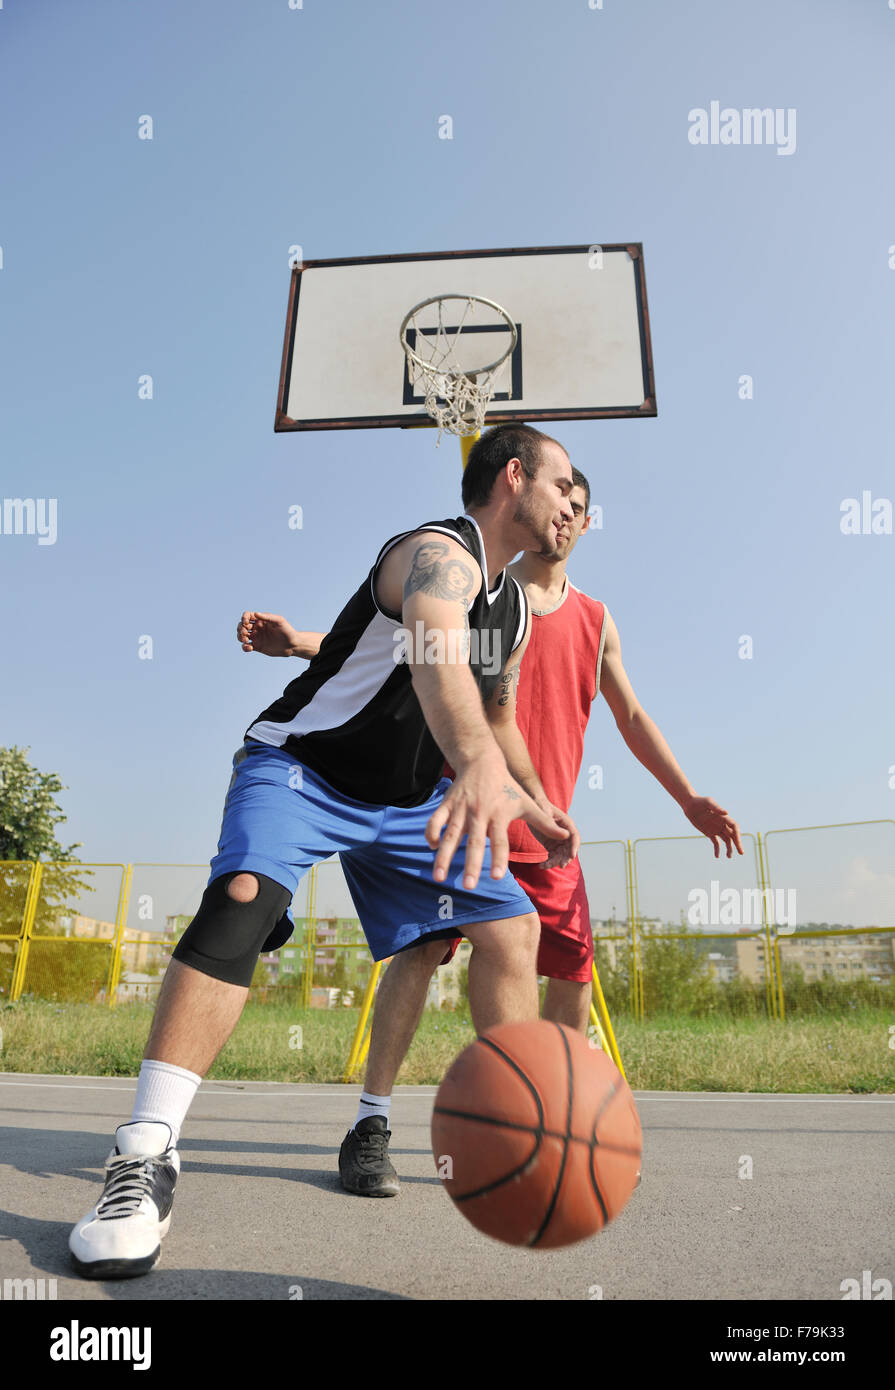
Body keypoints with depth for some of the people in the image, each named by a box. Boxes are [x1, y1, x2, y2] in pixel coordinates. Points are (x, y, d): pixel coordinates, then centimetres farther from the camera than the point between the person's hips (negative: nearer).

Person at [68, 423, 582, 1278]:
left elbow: (495, 710, 22)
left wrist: (532, 802, 12)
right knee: (243, 894, -33)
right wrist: (479, 767, -68)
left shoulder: (515, 607, 6)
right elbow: (436, 656, -49)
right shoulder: (439, 553, -24)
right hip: (301, 765, -8)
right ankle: (146, 1156, -26)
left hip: (406, 797, 8)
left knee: (513, 926, 0)